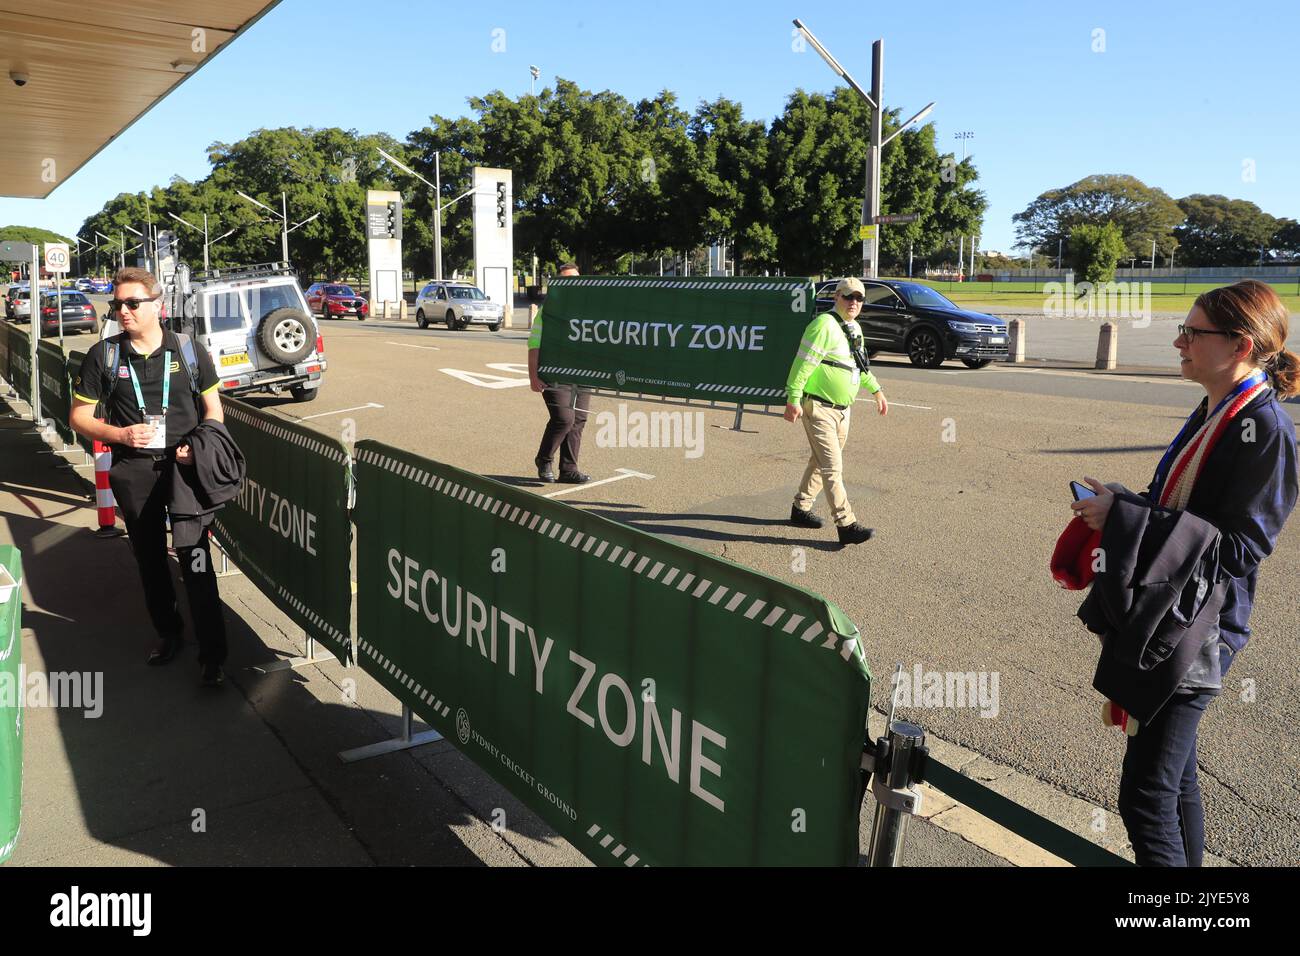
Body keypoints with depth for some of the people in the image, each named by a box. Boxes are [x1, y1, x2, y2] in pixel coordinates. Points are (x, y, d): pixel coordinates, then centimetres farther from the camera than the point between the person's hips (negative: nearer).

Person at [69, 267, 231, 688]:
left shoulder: (190, 352, 1)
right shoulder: (103, 355, 2)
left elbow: (213, 409, 8)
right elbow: (79, 415, 6)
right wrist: (120, 434, -13)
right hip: (134, 472, 2)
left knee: (195, 558, -9)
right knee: (150, 558, 14)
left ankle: (212, 654, -4)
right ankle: (167, 631, 34)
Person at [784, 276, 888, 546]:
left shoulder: (855, 329, 13)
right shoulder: (824, 325, -17)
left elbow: (861, 366, 27)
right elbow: (803, 363, -21)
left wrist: (877, 390, 27)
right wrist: (793, 399, -26)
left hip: (842, 408, 10)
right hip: (818, 407, -10)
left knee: (821, 461, 18)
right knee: (832, 467, -9)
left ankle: (801, 509, 32)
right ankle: (846, 526, -8)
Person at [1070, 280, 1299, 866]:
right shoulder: (1215, 412, 10)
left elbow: (1239, 546, -23)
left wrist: (1124, 514, -23)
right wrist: (1120, 501, 2)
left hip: (1196, 635, -9)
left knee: (1145, 793, -6)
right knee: (1175, 773, 21)